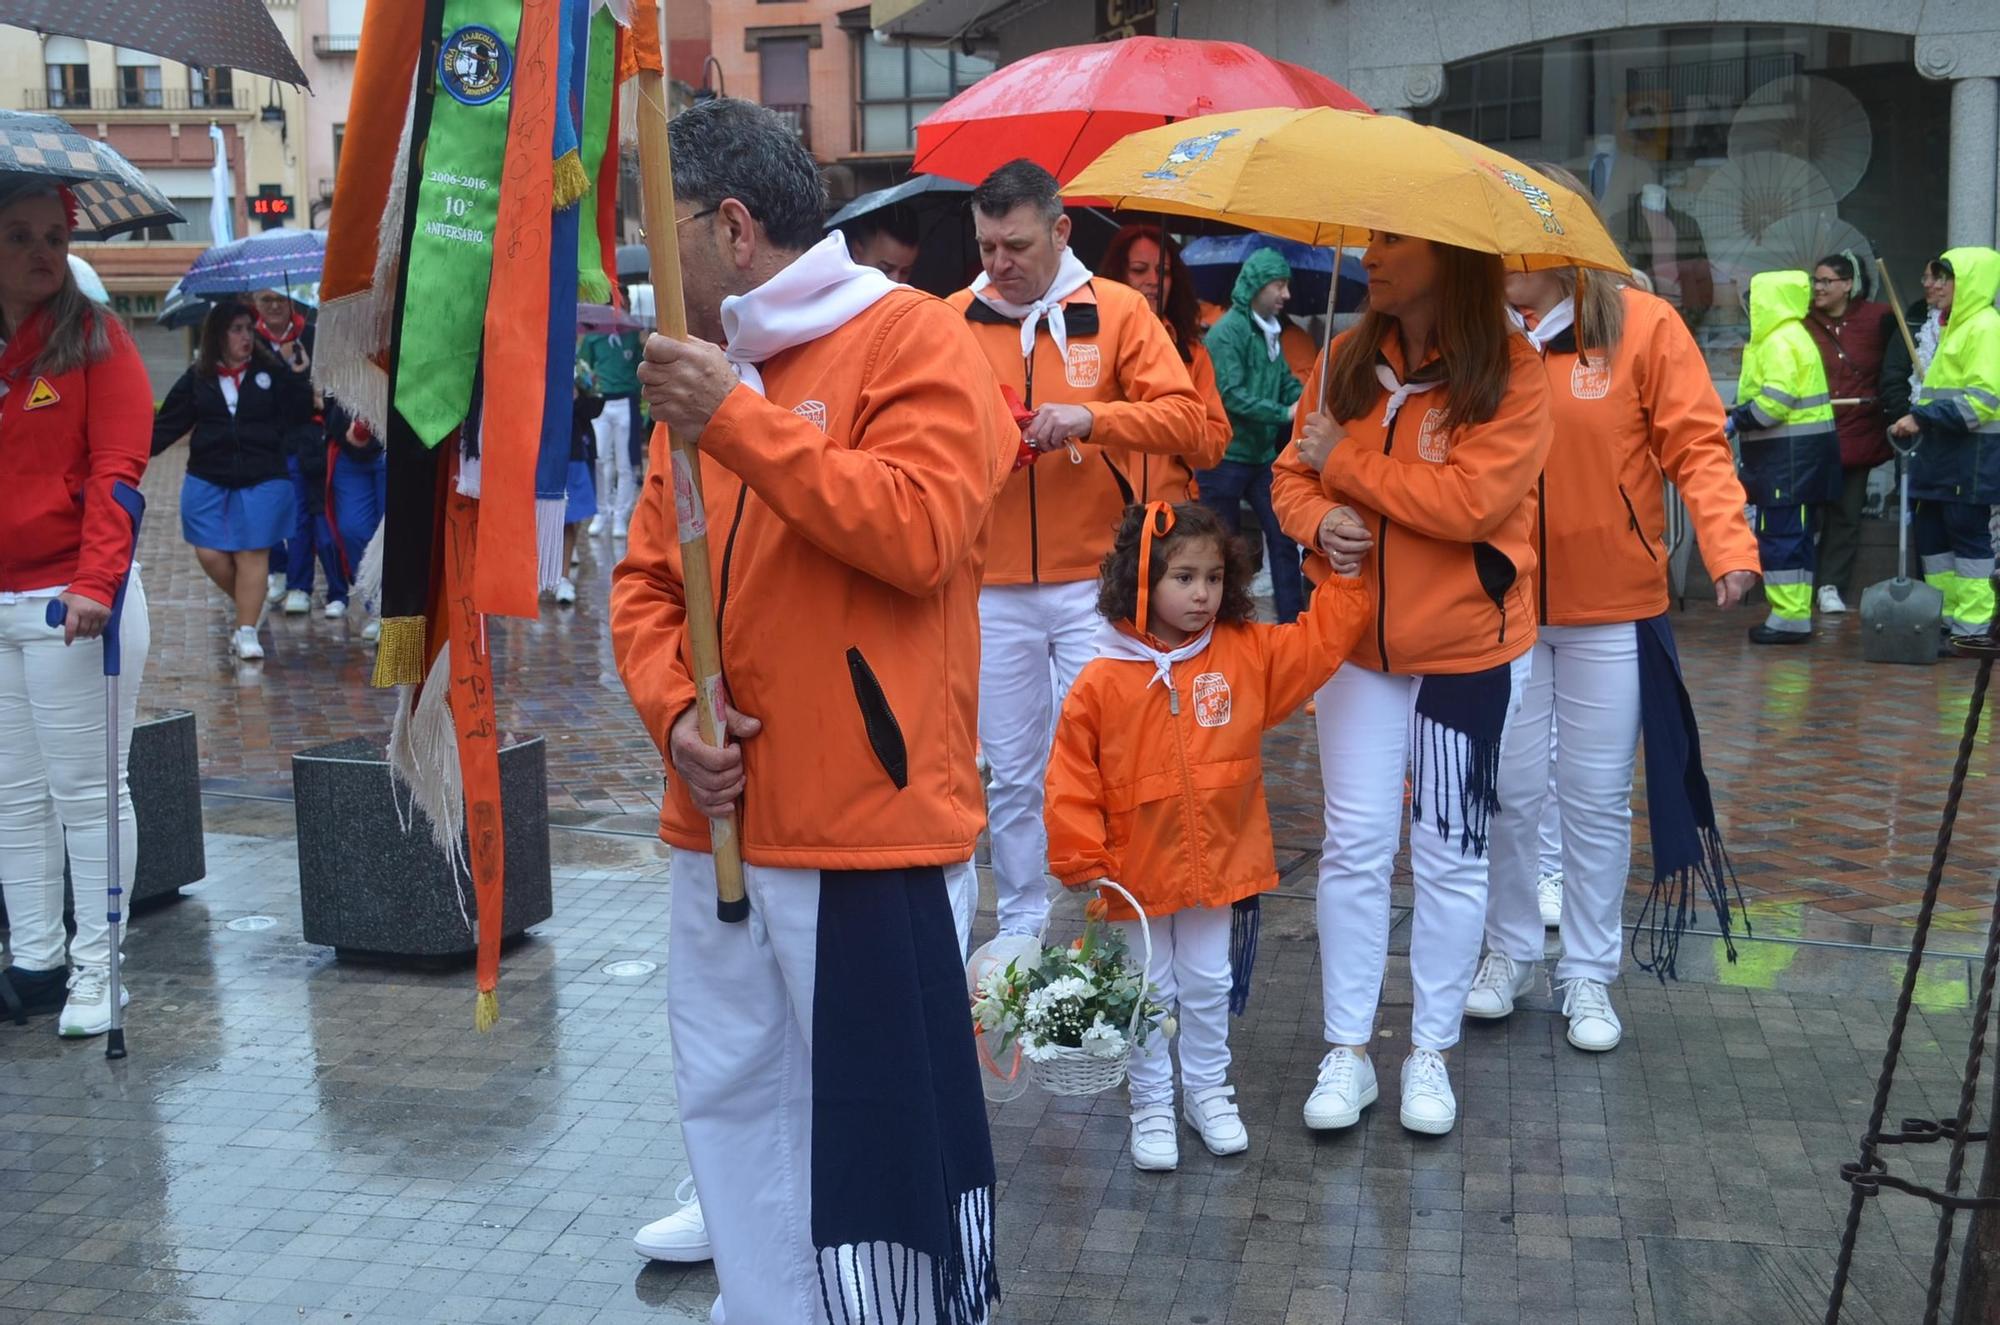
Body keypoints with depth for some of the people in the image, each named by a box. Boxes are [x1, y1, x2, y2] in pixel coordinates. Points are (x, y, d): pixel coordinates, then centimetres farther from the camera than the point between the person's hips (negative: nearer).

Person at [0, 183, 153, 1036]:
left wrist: (95, 583, -21)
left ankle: (95, 969, 8)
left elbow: (116, 470, -11)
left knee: (86, 792, 0)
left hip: (71, 602, -5)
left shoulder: (95, 339, -3)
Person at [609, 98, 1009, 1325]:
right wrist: (672, 711, -4)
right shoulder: (702, 367, 15)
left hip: (864, 823, -7)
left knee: (886, 1121, 1)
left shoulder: (912, 337, -7)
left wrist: (739, 420, -21)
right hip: (722, 825, 7)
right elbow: (648, 580, 15)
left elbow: (921, 533, -22)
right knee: (737, 1109, 16)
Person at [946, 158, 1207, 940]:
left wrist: (1092, 417, -21)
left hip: (1094, 582, -1)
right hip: (994, 587, 2)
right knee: (1012, 773, 8)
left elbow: (1186, 421, -6)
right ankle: (1022, 930, 21)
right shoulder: (953, 320, 5)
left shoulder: (1117, 311, 1)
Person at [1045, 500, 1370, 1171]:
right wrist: (1084, 863, -11)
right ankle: (1151, 1107, 27)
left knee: (1209, 989, 17)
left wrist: (1346, 577, -5)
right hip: (1136, 873, -2)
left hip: (1222, 866, 3)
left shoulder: (1247, 653, -3)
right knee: (1149, 996, 12)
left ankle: (1208, 1093, 35)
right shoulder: (1103, 681, -13)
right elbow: (1073, 779, -10)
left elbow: (1318, 643, 4)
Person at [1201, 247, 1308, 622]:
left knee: (1283, 535, 6)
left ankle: (1292, 619, 11)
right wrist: (1284, 413, -21)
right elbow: (1231, 395, -20)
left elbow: (1286, 382, 14)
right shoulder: (1228, 330, -13)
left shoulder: (1269, 331, 11)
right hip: (1227, 455, -8)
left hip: (1262, 455, 8)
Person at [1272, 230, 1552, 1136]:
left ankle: (1431, 1052, 22)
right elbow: (1292, 475, 8)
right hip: (1358, 642, 4)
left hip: (1469, 649, -3)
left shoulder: (1511, 372, -12)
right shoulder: (1346, 361, 2)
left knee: (1451, 854, 8)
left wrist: (1344, 460, -16)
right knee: (1354, 848, 6)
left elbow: (1474, 500, -23)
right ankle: (1347, 1051, 16)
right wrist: (1319, 519, -16)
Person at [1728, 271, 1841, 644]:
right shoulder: (1792, 337, 19)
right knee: (1793, 535, 13)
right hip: (1795, 450, 11)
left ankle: (1789, 618, -8)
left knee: (1779, 535, -9)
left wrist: (1735, 421, -15)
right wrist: (1738, 417, 12)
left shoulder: (1780, 342, -14)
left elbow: (1776, 400, -23)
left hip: (1789, 455, -11)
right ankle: (1796, 614, 18)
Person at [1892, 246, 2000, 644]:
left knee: (1968, 536, -5)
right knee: (1929, 534, 10)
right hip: (1942, 451, 9)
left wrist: (1922, 418, -20)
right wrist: (1916, 421, 13)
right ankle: (1945, 618, 18)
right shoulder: (1952, 326, 18)